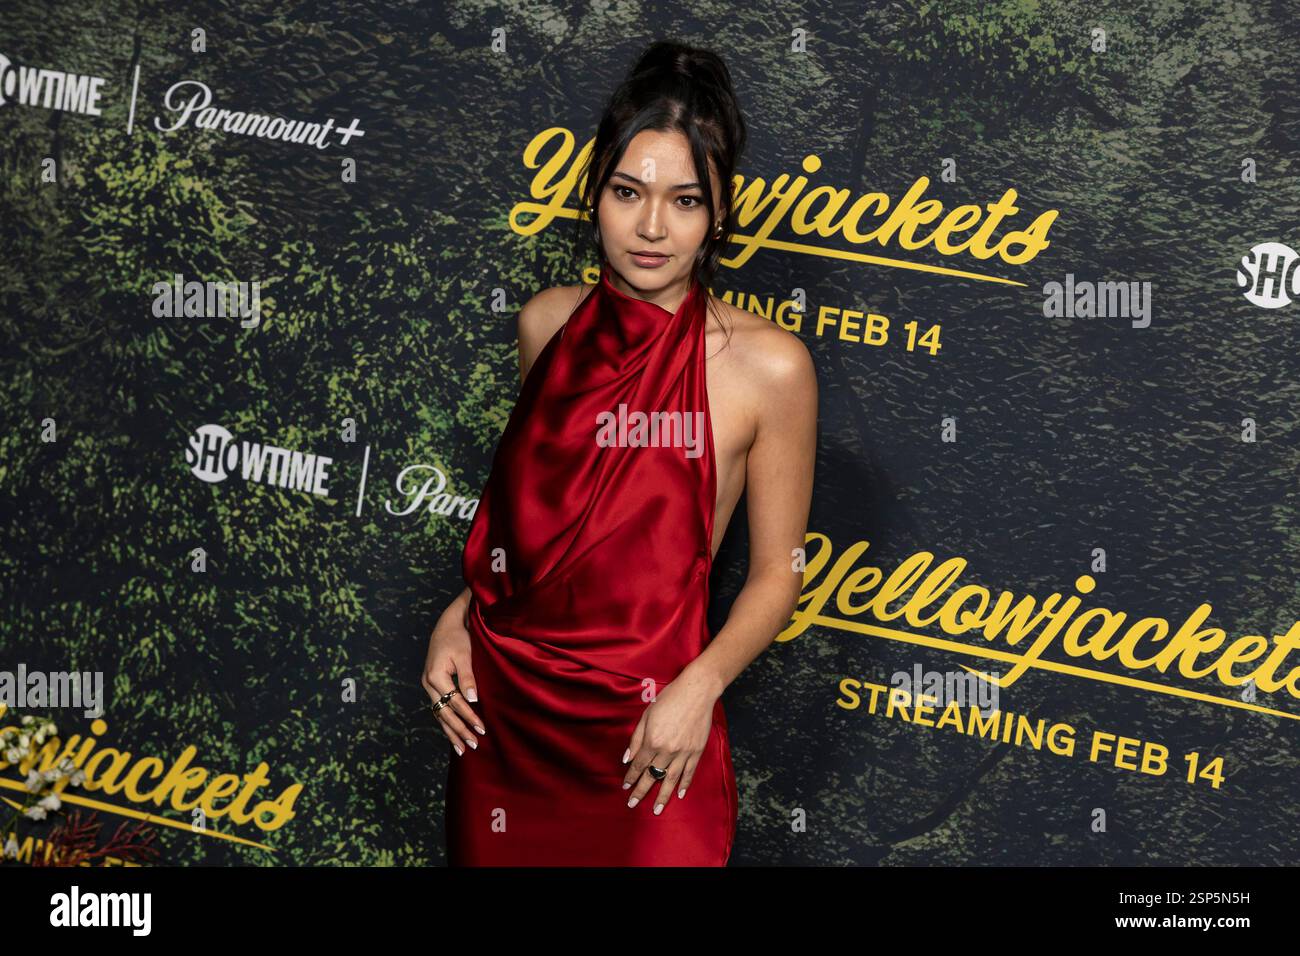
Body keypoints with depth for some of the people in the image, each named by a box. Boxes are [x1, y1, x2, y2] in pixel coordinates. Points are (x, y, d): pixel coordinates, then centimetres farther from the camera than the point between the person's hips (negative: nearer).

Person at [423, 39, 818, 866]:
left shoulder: (767, 366, -12)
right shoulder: (548, 323, 2)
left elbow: (777, 572, -5)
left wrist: (698, 688, -19)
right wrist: (458, 617, 3)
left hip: (648, 730, -4)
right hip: (500, 703, 4)